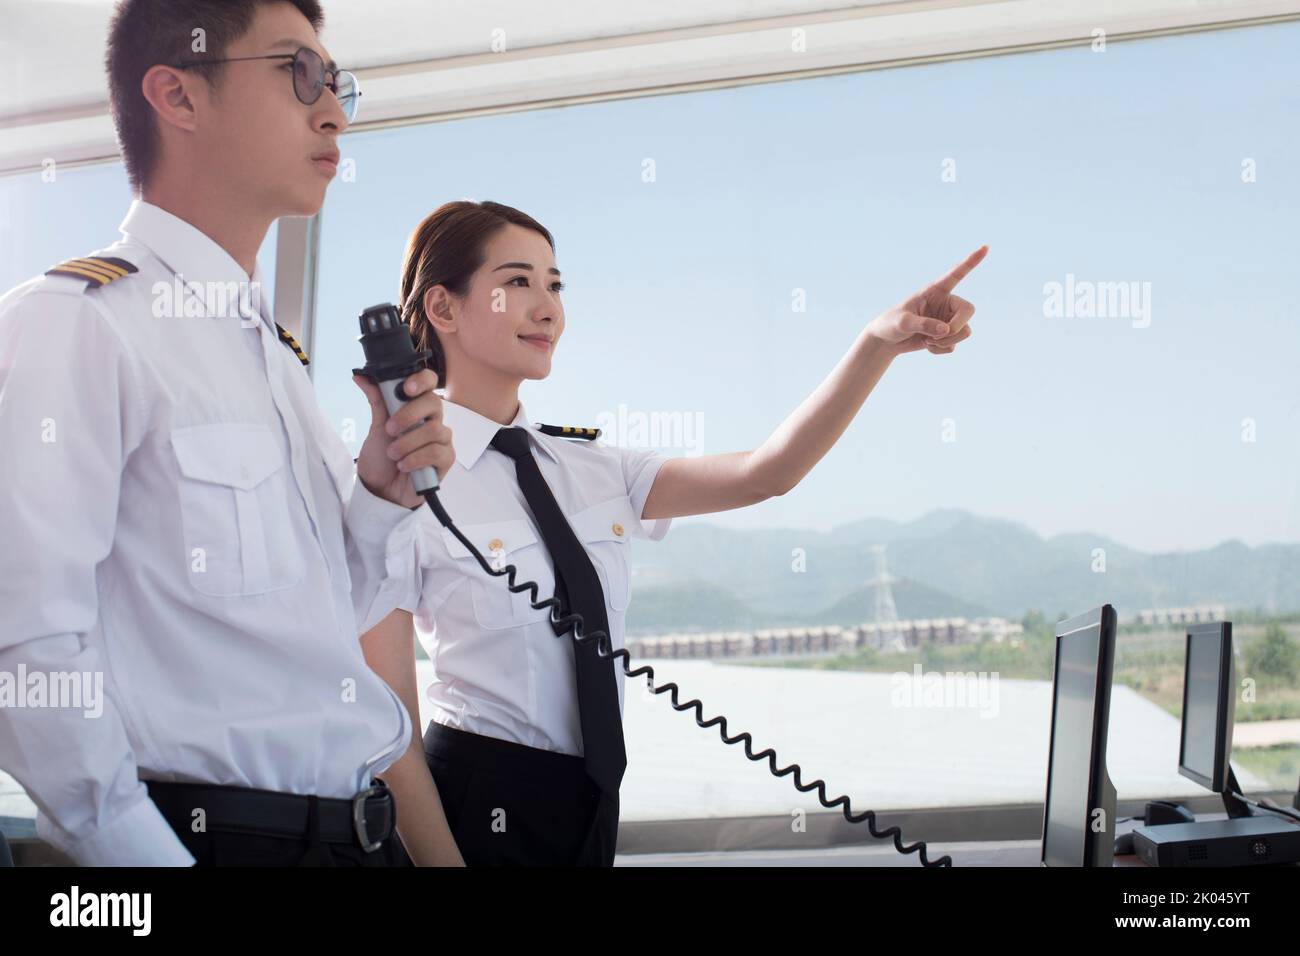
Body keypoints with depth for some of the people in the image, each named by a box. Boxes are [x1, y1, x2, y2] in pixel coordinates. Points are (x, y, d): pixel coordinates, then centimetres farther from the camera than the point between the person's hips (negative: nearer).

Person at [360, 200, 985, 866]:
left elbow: (765, 473, -5)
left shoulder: (591, 470, 7)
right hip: (477, 803, -6)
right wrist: (441, 861, -16)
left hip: (590, 802, 6)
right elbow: (391, 726, -12)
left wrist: (881, 341, -15)